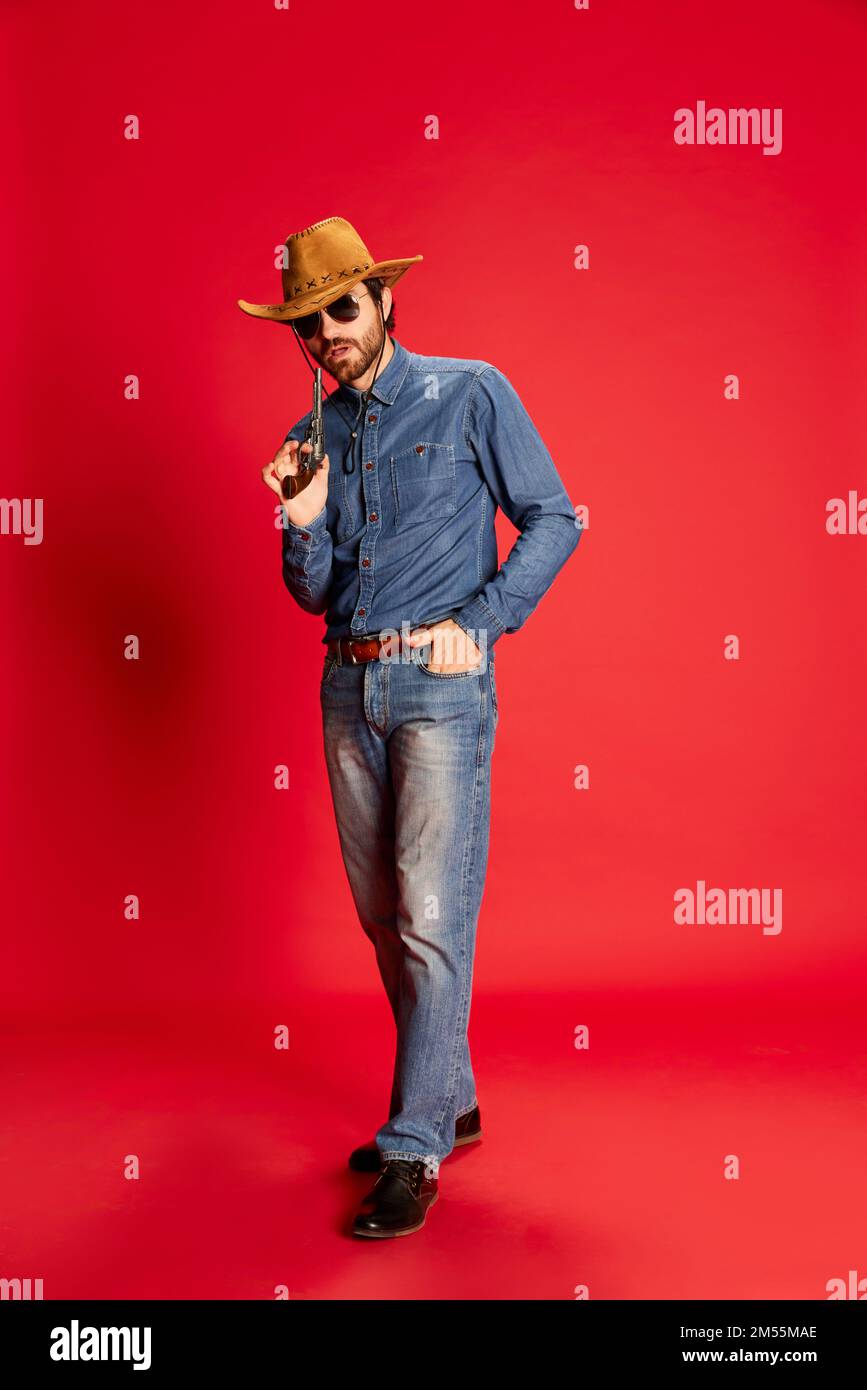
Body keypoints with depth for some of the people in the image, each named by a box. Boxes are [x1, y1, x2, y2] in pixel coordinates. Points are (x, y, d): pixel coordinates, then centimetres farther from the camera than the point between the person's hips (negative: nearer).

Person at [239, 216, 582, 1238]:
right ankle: (450, 1100, 27)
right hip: (348, 685, 6)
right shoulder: (311, 436, 14)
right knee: (383, 918, 11)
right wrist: (303, 520, -6)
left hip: (439, 684, -6)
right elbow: (314, 594, 14)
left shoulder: (470, 394, 0)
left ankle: (414, 1150, 2)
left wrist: (477, 623, -10)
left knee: (430, 918, -9)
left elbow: (553, 519, 0)